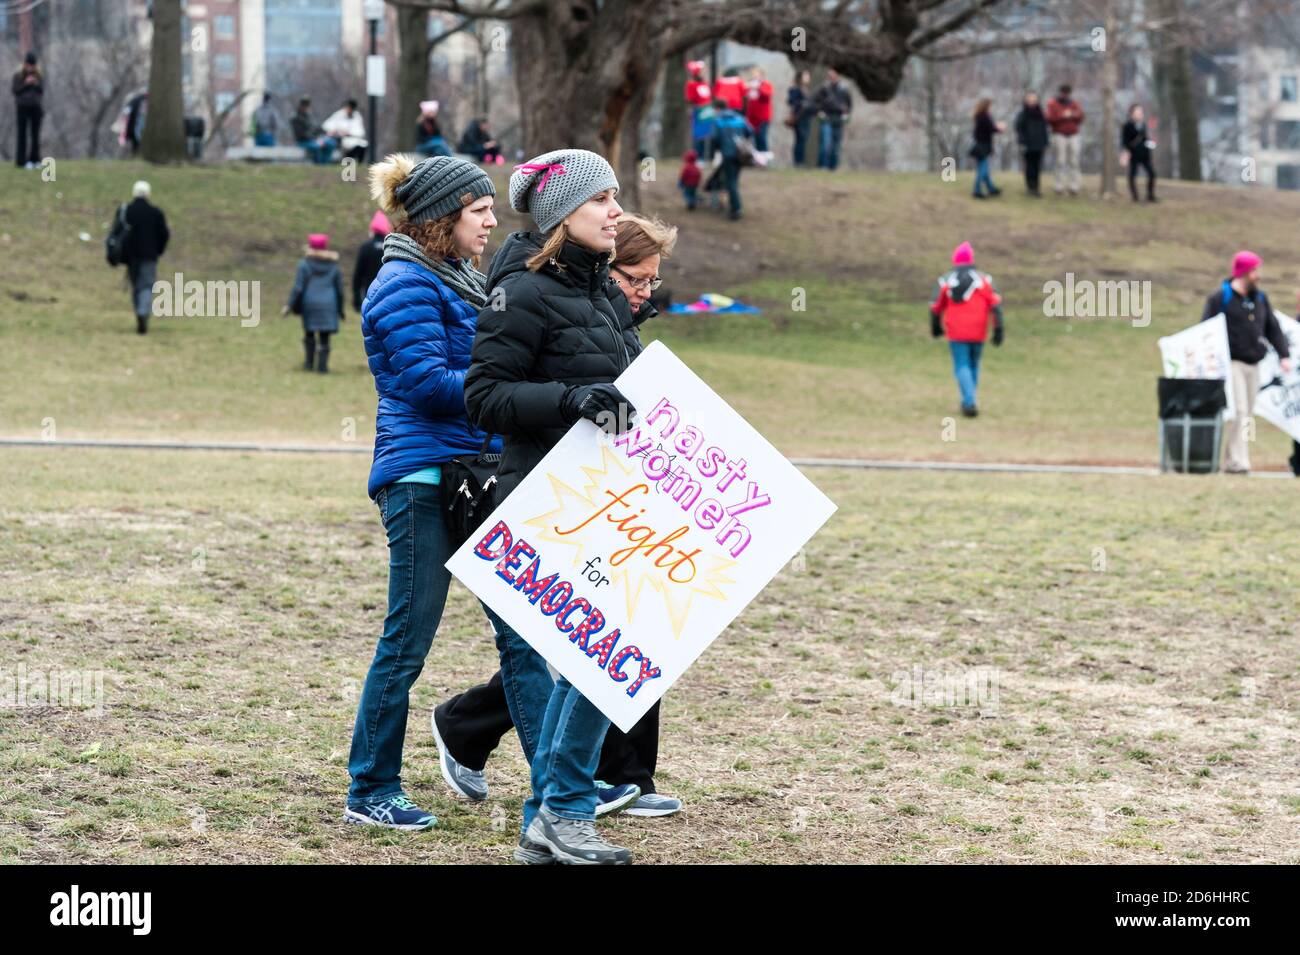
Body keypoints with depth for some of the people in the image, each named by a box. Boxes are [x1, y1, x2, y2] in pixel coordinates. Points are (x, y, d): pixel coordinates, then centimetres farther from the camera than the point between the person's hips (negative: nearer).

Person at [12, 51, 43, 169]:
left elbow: (42, 91, 3)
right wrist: (25, 84, -19)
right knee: (23, 134, -5)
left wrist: (37, 84, -17)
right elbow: (15, 91, -8)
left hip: (36, 107, 3)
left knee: (35, 134, 1)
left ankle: (35, 160, 4)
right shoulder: (18, 76, -3)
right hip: (22, 107, -3)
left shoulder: (38, 76, 5)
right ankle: (22, 161, -7)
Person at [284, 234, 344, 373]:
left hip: (309, 304, -1)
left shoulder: (304, 264, -4)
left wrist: (290, 305, -2)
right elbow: (339, 289, 9)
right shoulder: (333, 266, 5)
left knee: (309, 333, 16)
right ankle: (322, 365, -4)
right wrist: (340, 309, 18)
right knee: (324, 337, 3)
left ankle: (309, 363, 18)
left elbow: (298, 288, -8)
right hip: (328, 304, 1)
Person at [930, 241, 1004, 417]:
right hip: (978, 334, 1)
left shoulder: (946, 281, 3)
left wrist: (935, 327, 25)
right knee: (973, 365, 19)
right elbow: (996, 305, -7)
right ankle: (967, 401, 24)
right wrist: (998, 330, -6)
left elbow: (936, 307, 8)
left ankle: (970, 403, -18)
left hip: (956, 334, -1)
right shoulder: (984, 279, 1)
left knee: (962, 367, 0)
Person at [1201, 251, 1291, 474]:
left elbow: (1273, 328, 14)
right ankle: (1237, 461, -17)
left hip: (1253, 364, 6)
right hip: (1231, 363, -6)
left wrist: (1284, 355, 1)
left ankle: (1230, 460, 12)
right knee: (1238, 411, -15)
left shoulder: (1260, 298, 14)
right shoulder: (1220, 298, -4)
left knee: (1247, 413, 6)